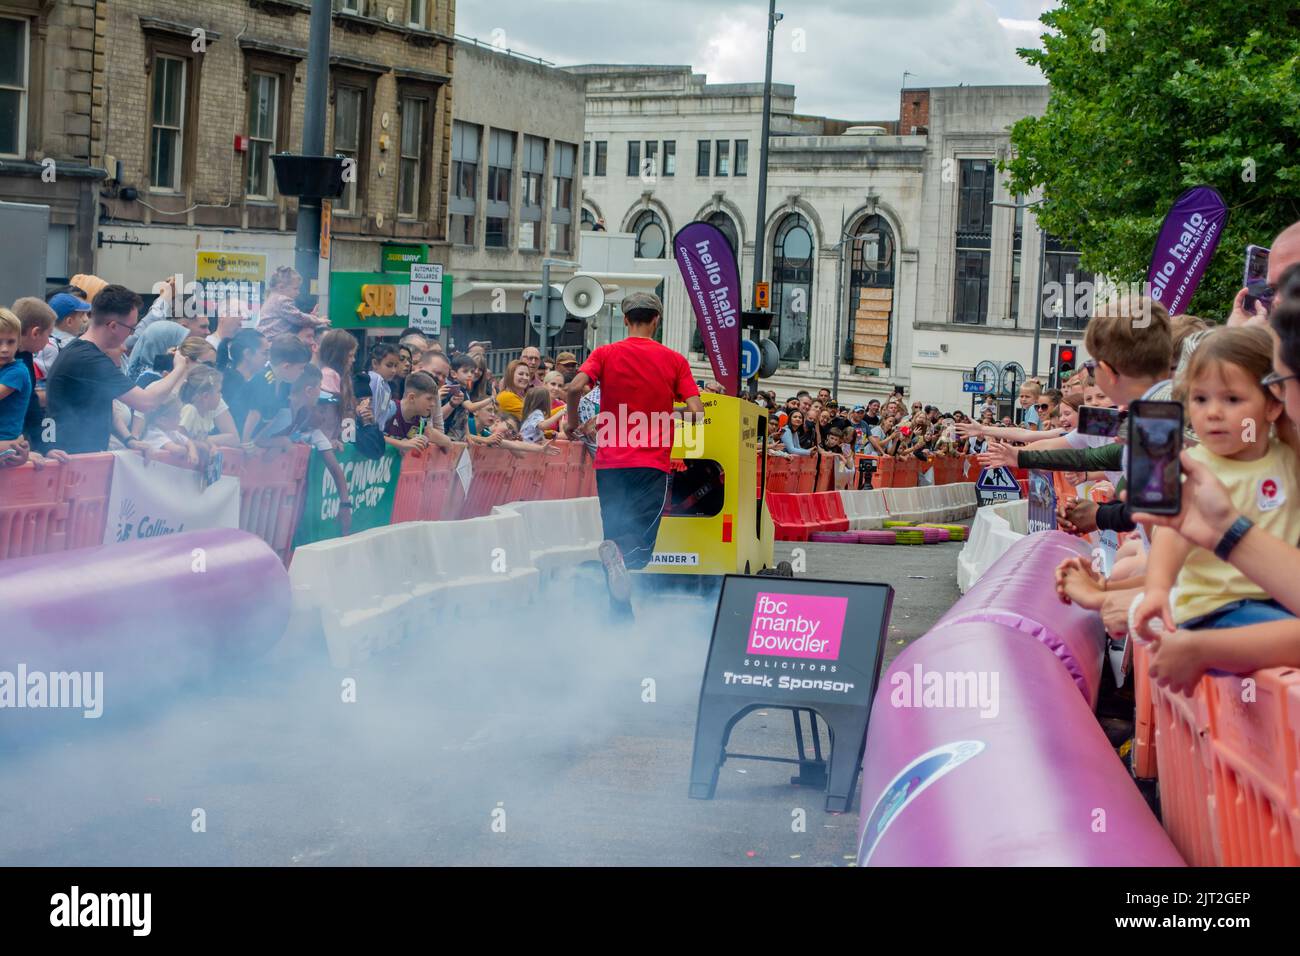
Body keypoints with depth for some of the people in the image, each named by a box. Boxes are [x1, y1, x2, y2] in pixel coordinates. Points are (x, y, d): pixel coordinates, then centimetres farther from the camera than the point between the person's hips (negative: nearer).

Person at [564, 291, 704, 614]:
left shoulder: (606, 354, 4)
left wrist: (573, 423, 4)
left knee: (616, 537, 12)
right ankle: (619, 555, -38)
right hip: (653, 464, -1)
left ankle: (622, 614, 9)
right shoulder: (674, 360, 4)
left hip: (611, 461, 2)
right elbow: (696, 411, -4)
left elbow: (575, 387, -12)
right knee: (639, 545, -5)